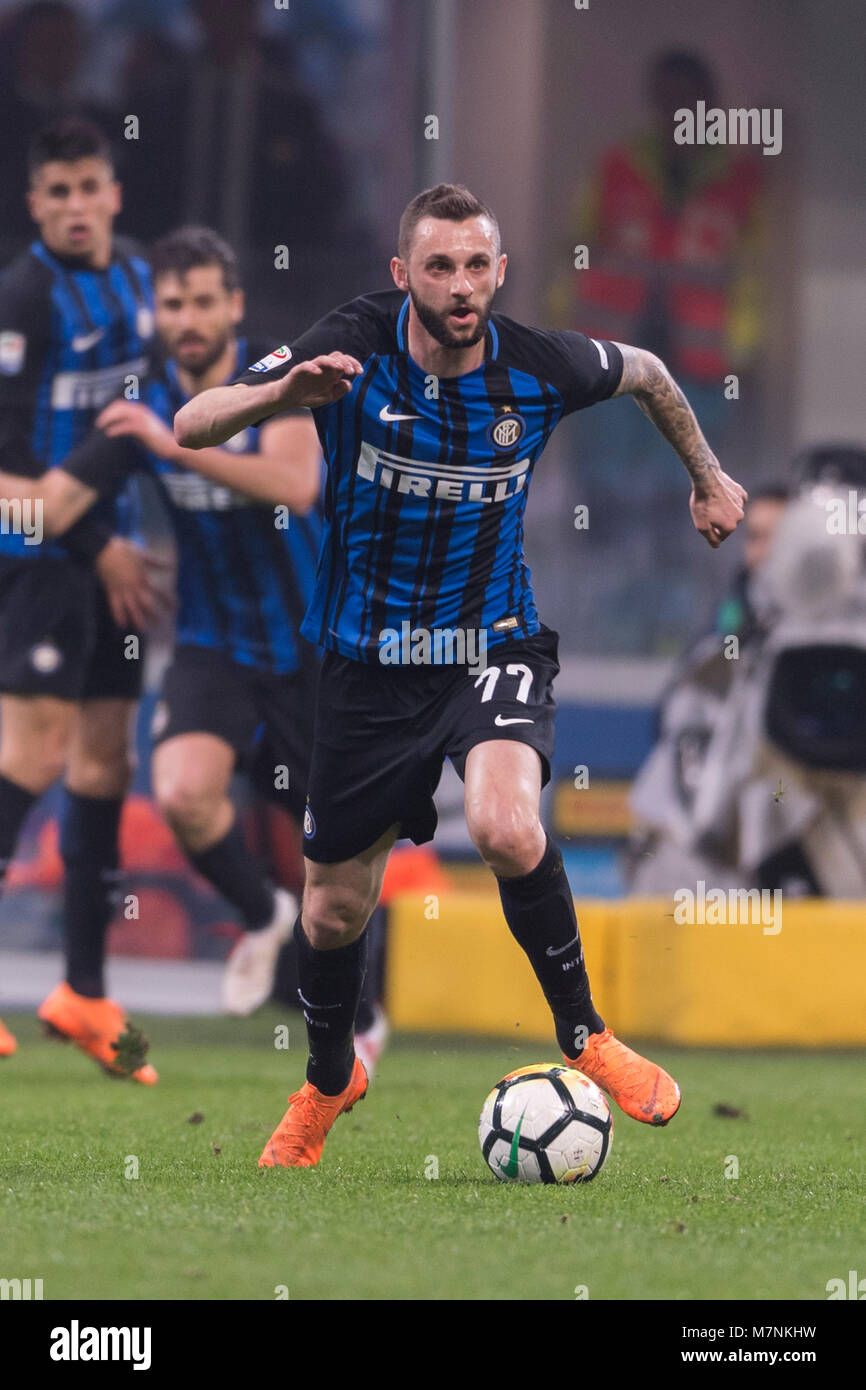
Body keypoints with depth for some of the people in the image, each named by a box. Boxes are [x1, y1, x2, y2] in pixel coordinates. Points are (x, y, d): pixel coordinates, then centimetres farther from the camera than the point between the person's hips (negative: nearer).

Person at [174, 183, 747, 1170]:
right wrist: (278, 393, -44)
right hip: (368, 661, 1)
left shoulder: (539, 369, -13)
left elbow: (645, 373, 11)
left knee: (506, 829, -32)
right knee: (334, 910, 11)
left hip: (492, 645, -1)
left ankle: (585, 1040, -11)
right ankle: (328, 1082, 41)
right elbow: (189, 427, -25)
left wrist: (707, 476, 21)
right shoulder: (353, 350, -17)